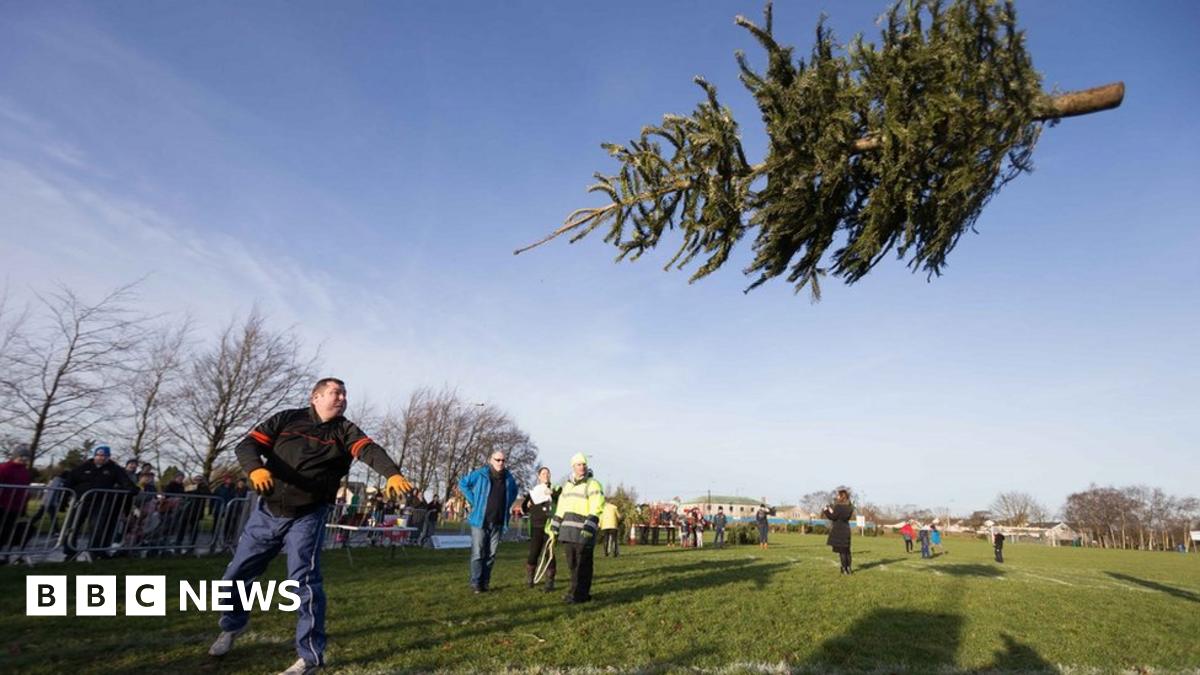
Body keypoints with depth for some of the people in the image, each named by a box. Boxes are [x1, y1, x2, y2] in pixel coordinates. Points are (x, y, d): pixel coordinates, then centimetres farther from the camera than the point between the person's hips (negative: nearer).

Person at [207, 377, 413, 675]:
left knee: (304, 581, -11)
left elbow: (369, 450, -23)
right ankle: (232, 626, 45)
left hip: (307, 517, -3)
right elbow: (247, 444, -7)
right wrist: (256, 469, -30)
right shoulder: (286, 419, -1)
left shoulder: (344, 431, -4)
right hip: (267, 512, 3)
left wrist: (392, 473, -42)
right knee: (235, 575, 15)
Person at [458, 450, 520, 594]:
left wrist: (507, 505, 11)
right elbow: (463, 483, 2)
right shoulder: (480, 474, -8)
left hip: (498, 522, 4)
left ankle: (484, 583, 16)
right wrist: (474, 501, -3)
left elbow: (514, 492, 25)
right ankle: (476, 584, 2)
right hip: (481, 520, -4)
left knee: (491, 554, 8)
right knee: (478, 553, -3)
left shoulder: (508, 478, 5)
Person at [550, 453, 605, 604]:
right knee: (572, 563, 13)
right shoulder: (567, 485, 18)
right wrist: (554, 527, 17)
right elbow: (560, 508, 22)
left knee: (582, 565, -1)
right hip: (568, 531, 7)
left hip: (583, 531, -7)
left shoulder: (593, 484, -5)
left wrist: (588, 528, -23)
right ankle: (576, 591, 24)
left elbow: (596, 509, -14)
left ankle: (579, 594, 5)